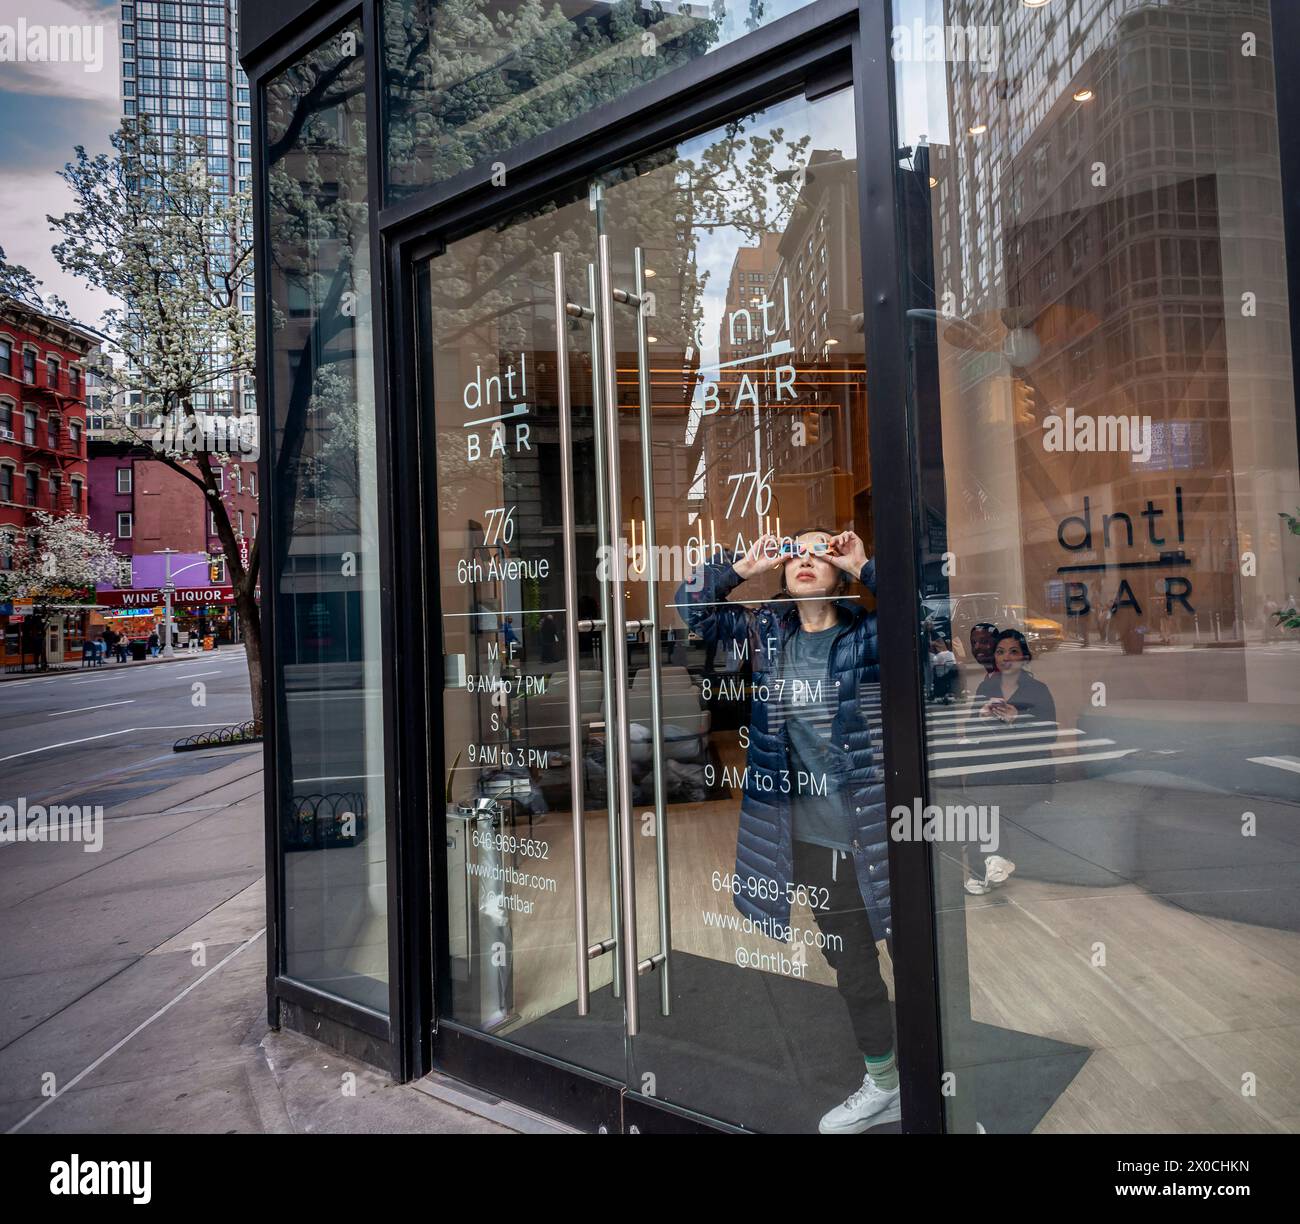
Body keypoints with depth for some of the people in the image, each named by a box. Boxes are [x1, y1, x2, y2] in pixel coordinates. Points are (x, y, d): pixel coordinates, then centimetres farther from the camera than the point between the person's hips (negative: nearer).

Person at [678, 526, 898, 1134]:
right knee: (850, 961, 19)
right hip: (808, 831, 4)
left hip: (873, 824, -4)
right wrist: (742, 569, -5)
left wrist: (865, 566, -18)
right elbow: (693, 608, 6)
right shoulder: (765, 629, 6)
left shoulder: (867, 630, -5)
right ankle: (882, 1081, 39)